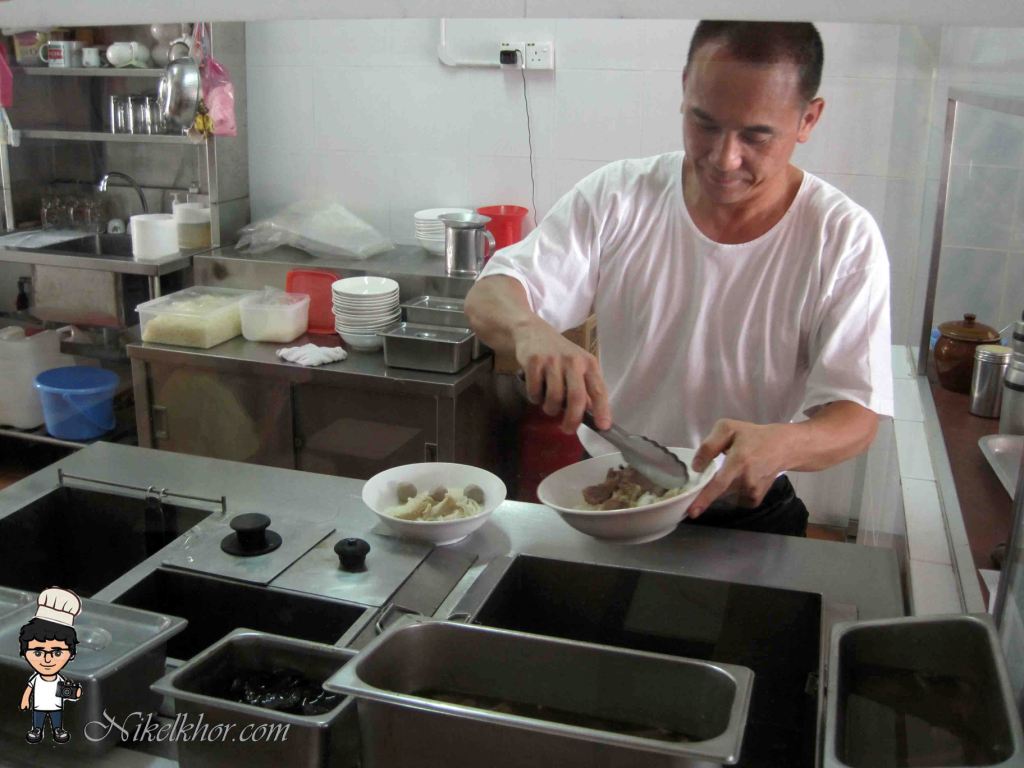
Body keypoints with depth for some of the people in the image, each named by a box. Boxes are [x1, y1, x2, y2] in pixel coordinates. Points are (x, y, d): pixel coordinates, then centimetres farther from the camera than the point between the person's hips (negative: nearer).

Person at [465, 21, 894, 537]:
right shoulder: (617, 196, -6)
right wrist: (530, 331, -33)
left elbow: (856, 417, -12)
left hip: (750, 520, 1)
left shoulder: (844, 239, -11)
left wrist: (780, 445, -36)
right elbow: (488, 298, -8)